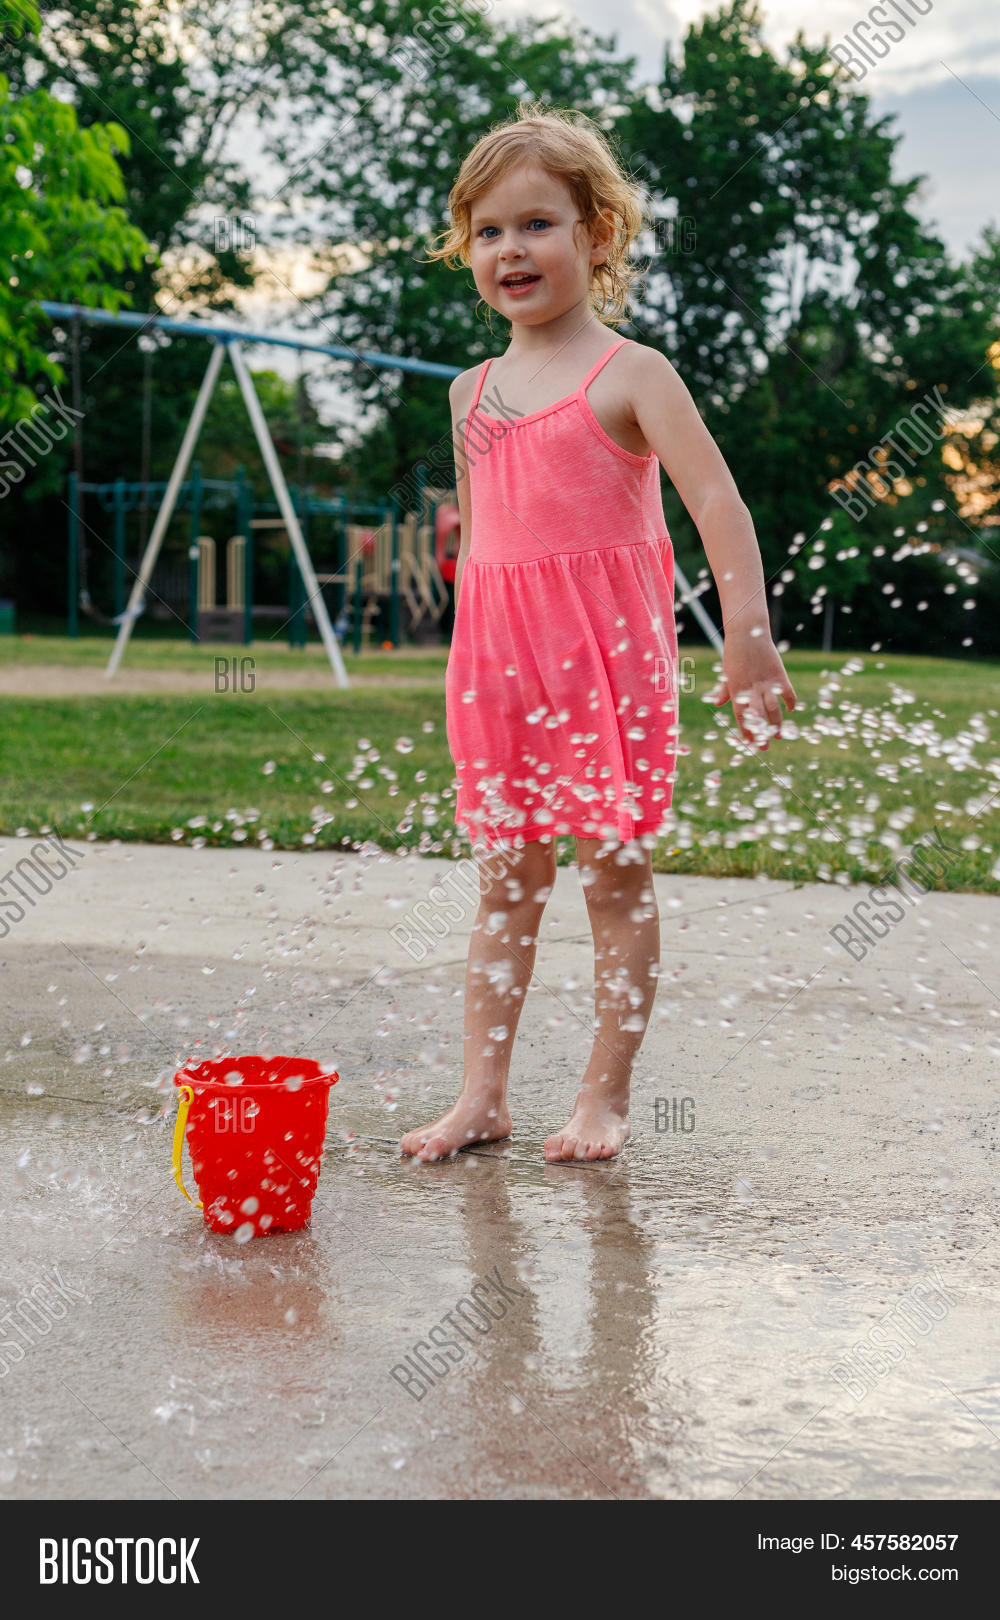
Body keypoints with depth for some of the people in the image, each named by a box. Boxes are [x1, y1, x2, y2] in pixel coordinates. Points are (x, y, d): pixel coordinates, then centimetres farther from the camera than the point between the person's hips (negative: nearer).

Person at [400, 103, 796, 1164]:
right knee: (506, 879, 9)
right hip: (496, 657, 5)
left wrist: (748, 639, -22)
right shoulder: (472, 392, 13)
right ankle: (482, 1096, 14)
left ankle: (604, 1097, 11)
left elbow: (717, 503, -12)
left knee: (615, 876, 3)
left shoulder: (629, 374, -4)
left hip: (609, 651, -5)